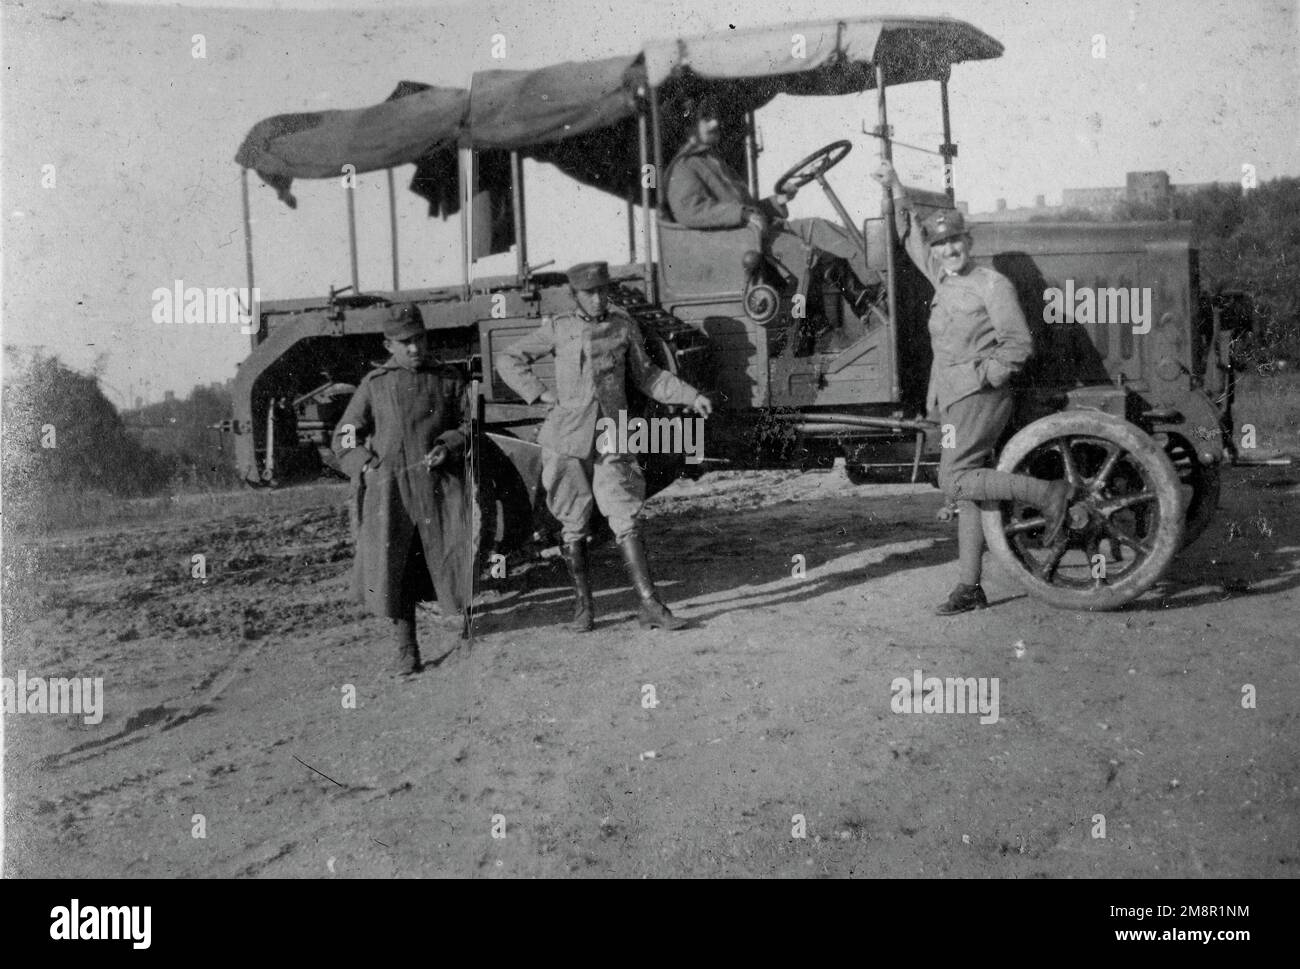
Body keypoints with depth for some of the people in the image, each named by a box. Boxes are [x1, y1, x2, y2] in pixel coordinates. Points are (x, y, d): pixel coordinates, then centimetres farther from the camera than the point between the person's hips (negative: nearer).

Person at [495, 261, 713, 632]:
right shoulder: (558, 330, 2)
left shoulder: (623, 326, 5)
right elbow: (507, 359, 10)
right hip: (567, 440, 0)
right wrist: (541, 394, -1)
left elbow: (646, 376, 14)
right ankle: (583, 604, 19)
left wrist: (691, 396, 5)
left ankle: (650, 605, -4)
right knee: (574, 526, 6)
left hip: (611, 442, 0)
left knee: (627, 521, -6)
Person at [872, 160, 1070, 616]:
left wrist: (985, 378, -14)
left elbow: (1019, 343, -10)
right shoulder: (943, 280, 13)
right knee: (966, 486, 6)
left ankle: (1048, 492, -9)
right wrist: (896, 191, 20)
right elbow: (913, 237, 27)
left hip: (980, 396, -8)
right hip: (953, 399, 8)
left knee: (955, 479, -16)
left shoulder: (992, 284, -7)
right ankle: (969, 587, 8)